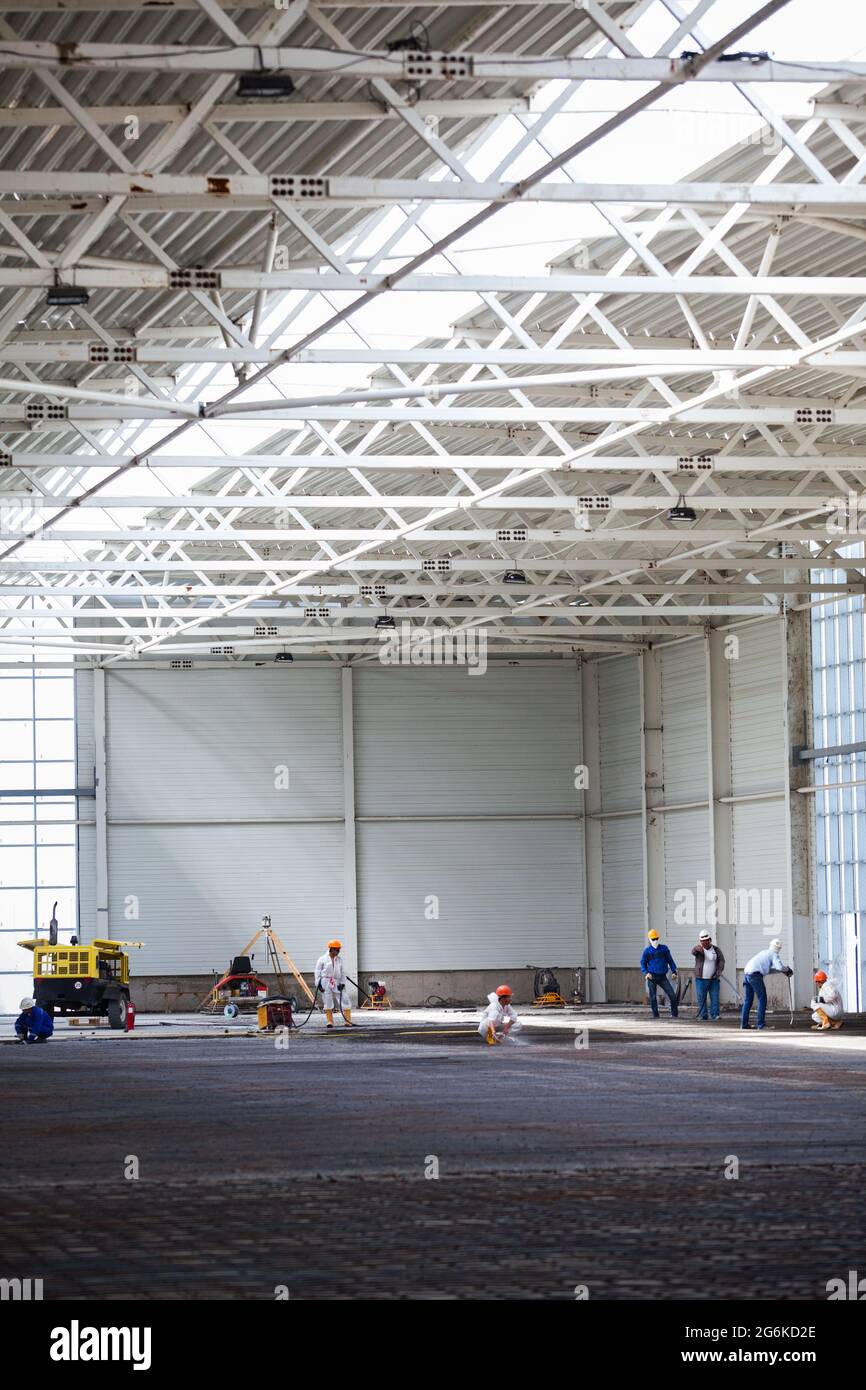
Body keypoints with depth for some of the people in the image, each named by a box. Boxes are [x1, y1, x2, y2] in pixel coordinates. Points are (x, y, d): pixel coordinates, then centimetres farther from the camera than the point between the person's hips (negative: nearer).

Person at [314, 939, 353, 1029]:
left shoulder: (340, 959, 13)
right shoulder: (322, 959, 3)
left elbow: (343, 972, 14)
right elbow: (318, 972, 2)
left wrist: (342, 983, 3)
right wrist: (318, 984, -6)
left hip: (336, 983, 3)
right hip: (325, 983, -3)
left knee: (343, 1001, -5)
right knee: (328, 1002, 0)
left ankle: (348, 1021, -2)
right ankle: (329, 1021, 7)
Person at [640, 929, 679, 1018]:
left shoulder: (664, 948, 8)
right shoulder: (647, 950, 3)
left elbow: (670, 960, 13)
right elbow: (643, 963, 8)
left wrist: (673, 971, 3)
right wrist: (646, 973, -8)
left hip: (662, 977, 1)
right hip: (652, 977, -1)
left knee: (672, 995, -6)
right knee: (653, 997, -2)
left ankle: (674, 1014, 5)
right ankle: (655, 1015, 8)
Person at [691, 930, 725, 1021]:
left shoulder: (716, 950, 7)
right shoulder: (698, 950, 1)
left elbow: (721, 961, 2)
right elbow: (693, 951, -22)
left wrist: (719, 971, -18)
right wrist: (698, 949, -48)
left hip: (714, 979, 1)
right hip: (701, 979, -1)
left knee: (715, 998, -5)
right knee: (701, 998, -2)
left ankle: (715, 1016, -4)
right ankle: (702, 1016, 2)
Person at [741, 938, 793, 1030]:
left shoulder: (765, 953, 29)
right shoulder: (774, 954, 5)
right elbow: (780, 967, -9)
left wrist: (780, 971, 31)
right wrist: (787, 969, 11)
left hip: (746, 973, 8)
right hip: (755, 974, -8)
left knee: (747, 1000, 15)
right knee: (762, 999, -1)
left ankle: (744, 1023, 16)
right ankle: (760, 1024, -3)